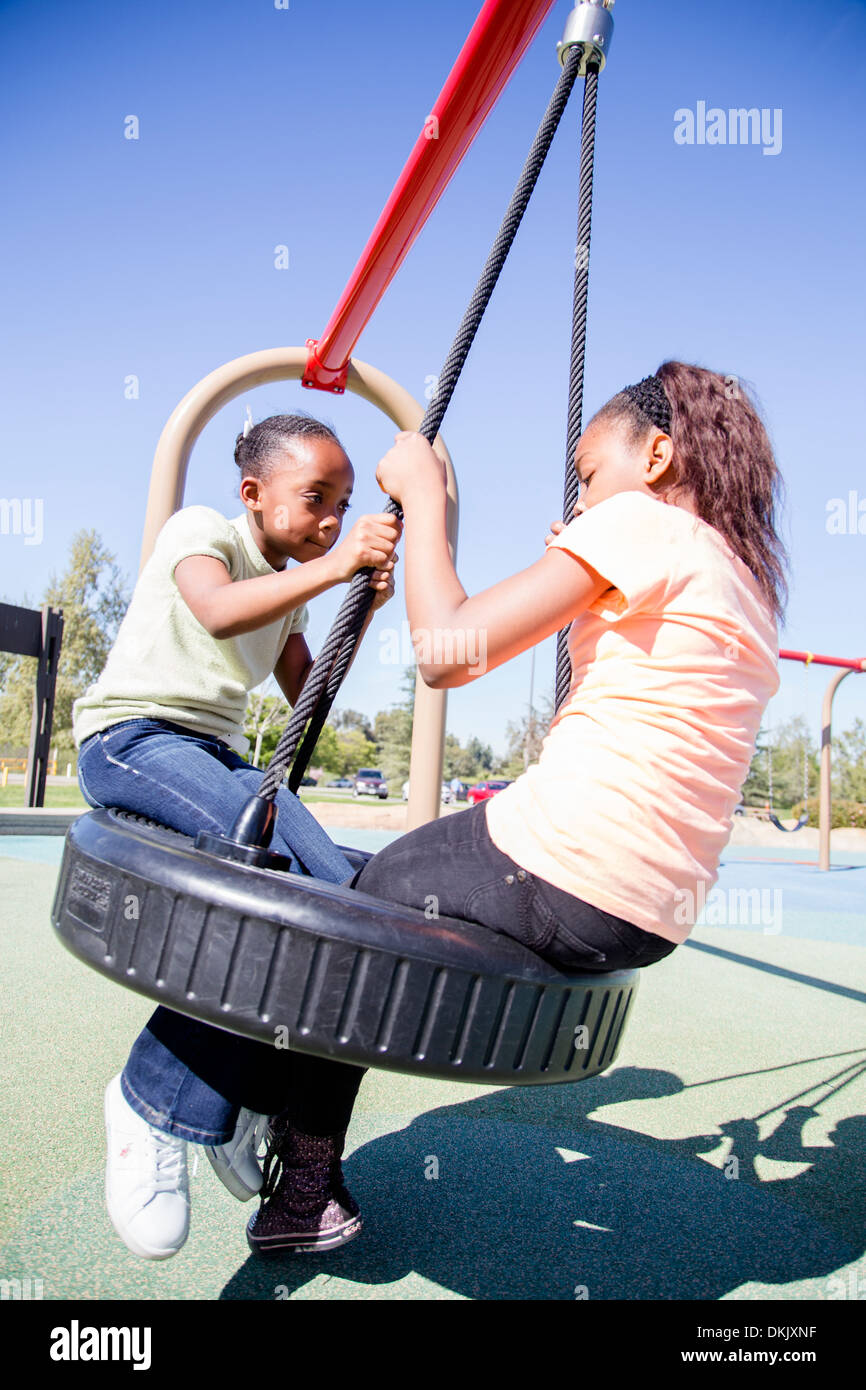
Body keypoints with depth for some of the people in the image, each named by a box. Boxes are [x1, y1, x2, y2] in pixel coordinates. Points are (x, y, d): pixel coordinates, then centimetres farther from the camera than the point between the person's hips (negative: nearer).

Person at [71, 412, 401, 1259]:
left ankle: (248, 1102, 1)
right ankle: (154, 1100, -18)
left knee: (341, 898, -14)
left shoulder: (284, 586, 21)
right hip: (133, 737, -8)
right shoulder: (199, 529, -2)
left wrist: (361, 613, 5)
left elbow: (305, 693, 16)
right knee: (278, 866, -32)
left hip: (215, 755, 8)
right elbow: (218, 612, -24)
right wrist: (330, 568, -34)